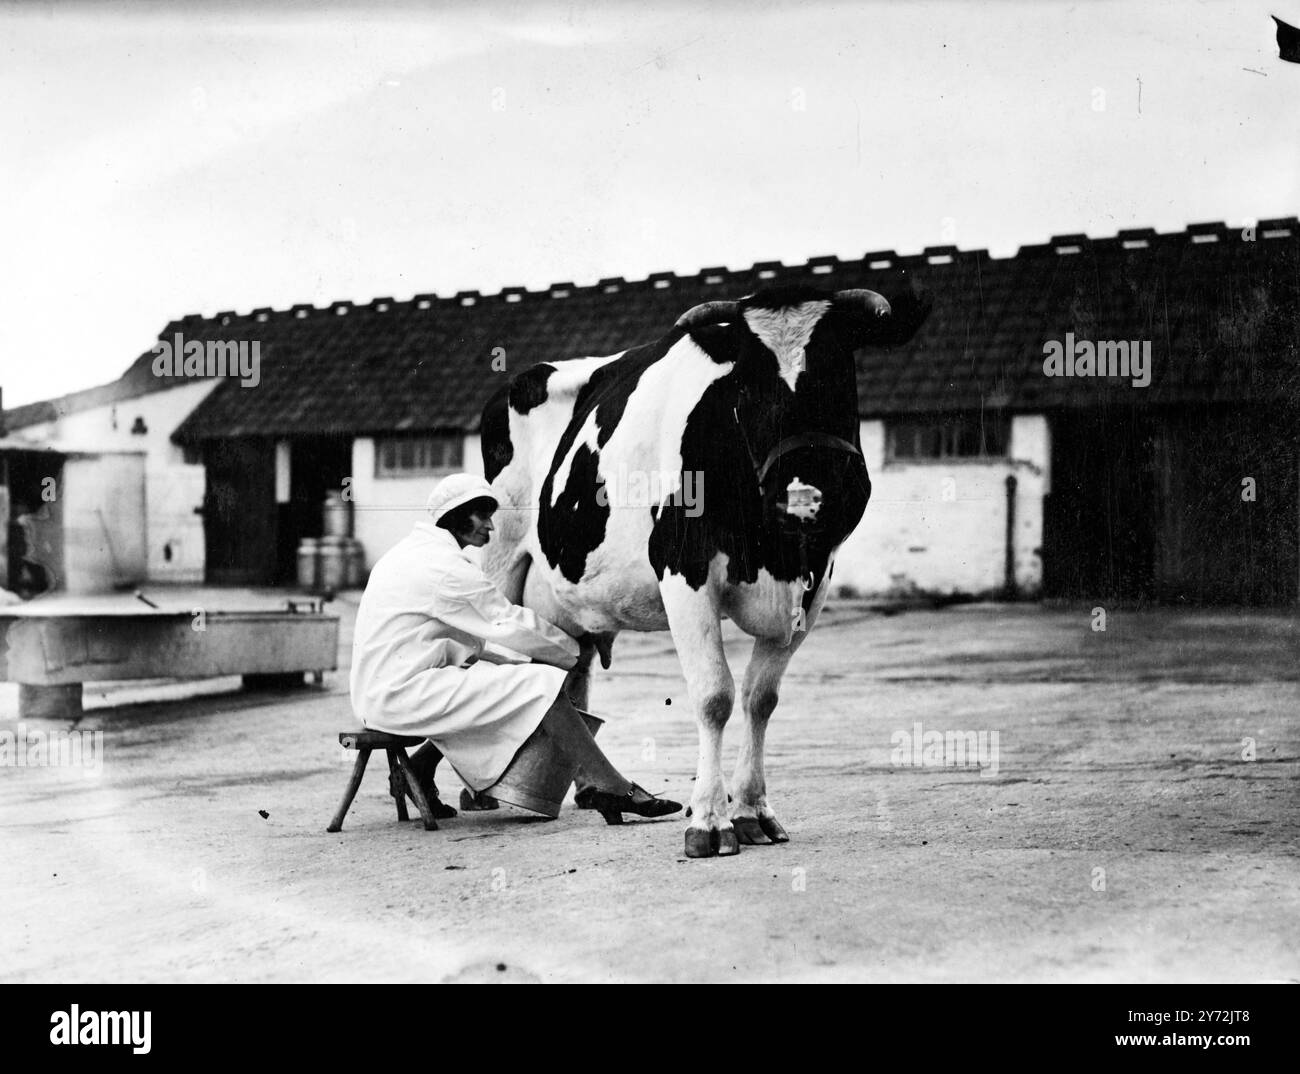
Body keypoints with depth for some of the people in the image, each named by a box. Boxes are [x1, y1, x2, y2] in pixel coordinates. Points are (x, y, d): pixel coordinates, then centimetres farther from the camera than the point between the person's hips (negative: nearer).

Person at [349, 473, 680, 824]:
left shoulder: (410, 552, 19)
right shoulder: (445, 566, -13)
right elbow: (513, 624, -8)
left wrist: (505, 662, 17)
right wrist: (573, 651, 6)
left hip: (379, 691, 10)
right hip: (401, 694, -10)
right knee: (543, 685, -12)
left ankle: (417, 770, 18)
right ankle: (607, 787, -11)